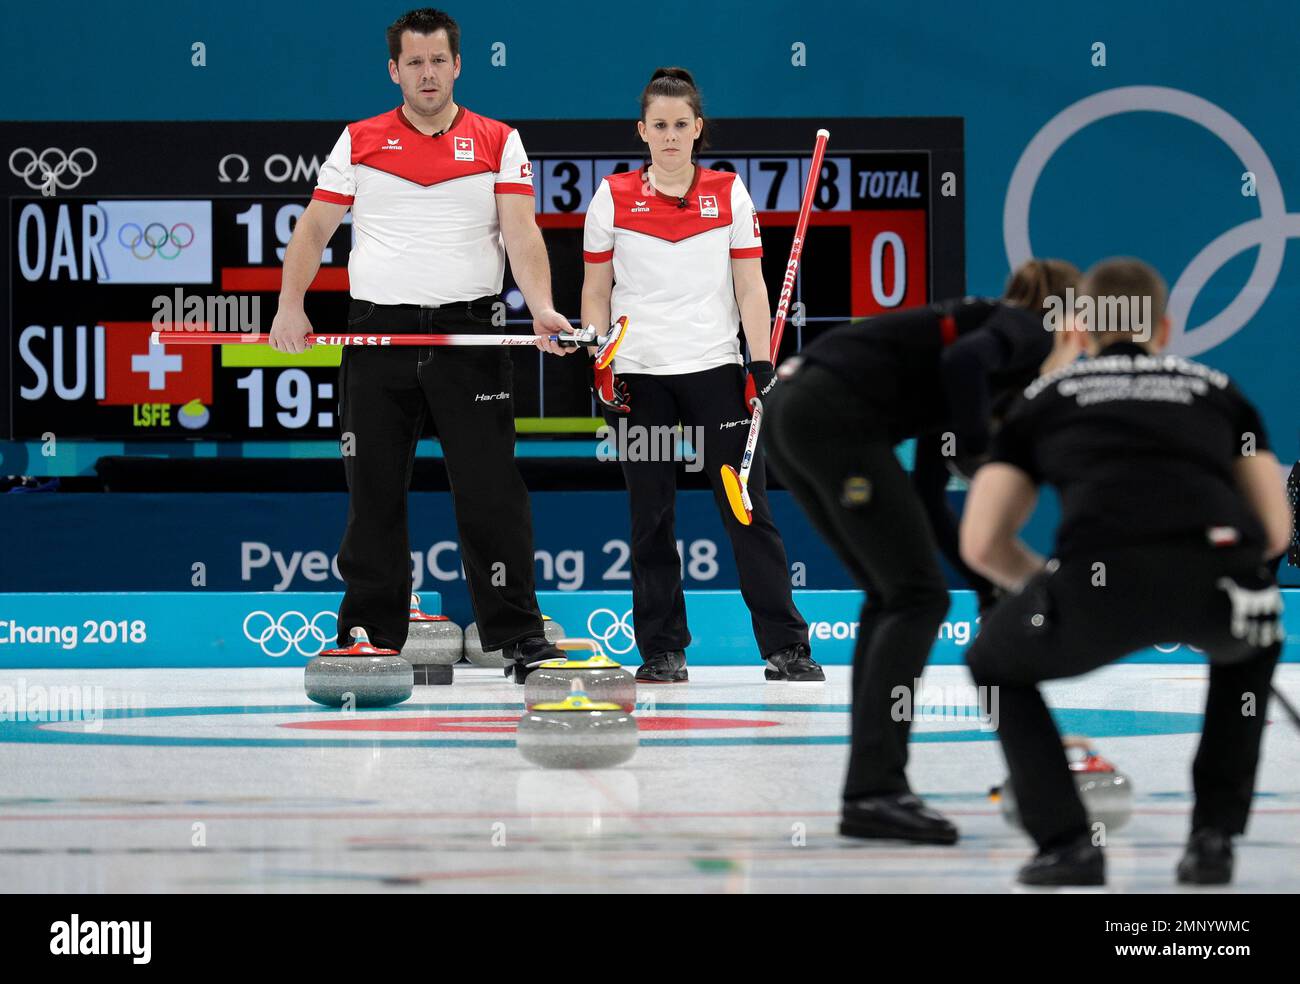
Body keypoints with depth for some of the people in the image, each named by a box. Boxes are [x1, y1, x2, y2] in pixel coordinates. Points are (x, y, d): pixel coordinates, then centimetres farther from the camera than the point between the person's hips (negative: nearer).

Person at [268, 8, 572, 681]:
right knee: (373, 493, 5)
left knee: (491, 492, -7)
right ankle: (369, 636, 13)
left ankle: (517, 635, -3)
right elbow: (315, 227, 9)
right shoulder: (360, 142, 10)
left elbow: (521, 232, -4)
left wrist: (542, 307, -20)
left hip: (468, 333, -1)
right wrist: (291, 304, -5)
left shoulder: (498, 143, 7)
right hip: (378, 334, 1)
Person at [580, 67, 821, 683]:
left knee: (747, 506, -4)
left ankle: (786, 648, -2)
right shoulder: (613, 198, 3)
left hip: (715, 369, 0)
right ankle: (662, 650, 11)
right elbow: (595, 291, 7)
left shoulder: (729, 193, 4)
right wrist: (602, 367, -1)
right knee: (651, 516, 3)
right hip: (640, 377, 0)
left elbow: (750, 287, 4)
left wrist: (761, 366, -4)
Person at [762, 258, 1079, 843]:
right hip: (836, 415, -9)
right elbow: (964, 360, -20)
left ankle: (872, 790, 14)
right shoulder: (1028, 333, 6)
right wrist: (979, 456, -8)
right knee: (918, 596, -5)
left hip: (791, 406, 9)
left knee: (892, 596, 16)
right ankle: (874, 792, -12)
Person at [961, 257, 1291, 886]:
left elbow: (982, 544, 21)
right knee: (1251, 647, 39)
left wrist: (1044, 583, 42)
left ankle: (1067, 845, 15)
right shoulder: (1217, 390, 32)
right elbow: (1275, 530, 26)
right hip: (1221, 588, 2)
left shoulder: (1046, 397, 28)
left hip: (1101, 580, -2)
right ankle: (1214, 837, 27)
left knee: (997, 666, 30)